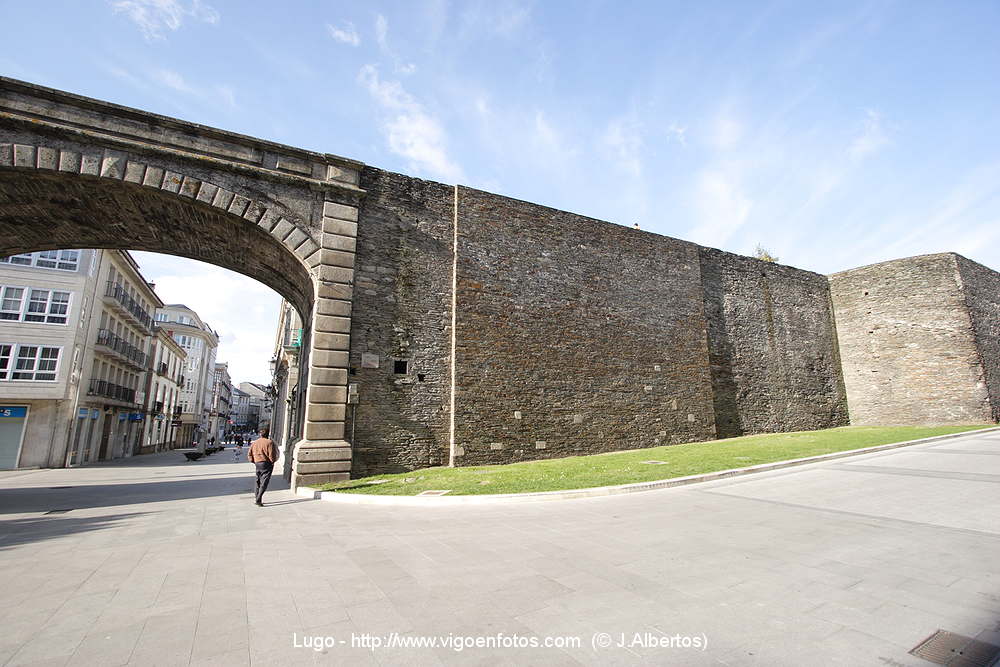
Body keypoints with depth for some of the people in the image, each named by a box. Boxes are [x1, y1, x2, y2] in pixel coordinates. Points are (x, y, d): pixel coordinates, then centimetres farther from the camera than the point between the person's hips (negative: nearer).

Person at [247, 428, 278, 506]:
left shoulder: (254, 443, 10)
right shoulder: (269, 442, -10)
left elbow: (249, 454, 11)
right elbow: (272, 455, -14)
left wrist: (254, 461, 19)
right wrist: (272, 461, 3)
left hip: (257, 464, 6)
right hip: (266, 463, -6)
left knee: (258, 481, 18)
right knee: (264, 482, -5)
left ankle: (256, 496, 21)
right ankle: (258, 499, -14)